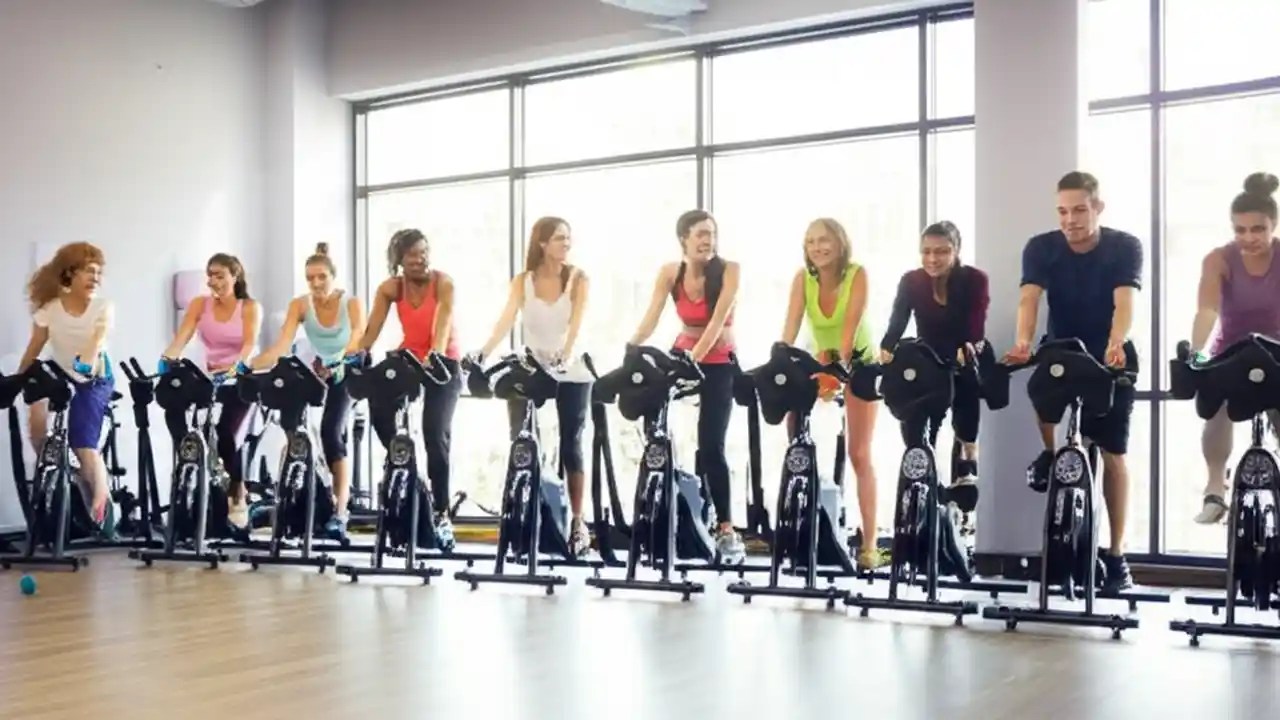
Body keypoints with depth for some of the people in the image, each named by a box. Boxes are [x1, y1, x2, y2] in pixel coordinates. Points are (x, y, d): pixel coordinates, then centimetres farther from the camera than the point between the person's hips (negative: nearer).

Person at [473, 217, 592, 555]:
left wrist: (563, 357, -36)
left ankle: (577, 520, 12)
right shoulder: (522, 282, 1)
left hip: (570, 374, -1)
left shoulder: (577, 279, -3)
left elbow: (575, 324, -18)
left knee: (570, 446, 2)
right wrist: (482, 353, -31)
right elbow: (506, 320, -13)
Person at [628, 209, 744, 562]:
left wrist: (695, 358, -35)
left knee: (711, 447, -7)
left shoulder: (728, 269, -15)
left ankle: (726, 529, 2)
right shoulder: (670, 273, -7)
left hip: (719, 363, -3)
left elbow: (717, 320, -25)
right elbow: (650, 320, -13)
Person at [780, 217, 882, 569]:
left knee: (859, 455, -5)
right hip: (818, 363, 3)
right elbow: (791, 326, -20)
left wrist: (841, 363, -42)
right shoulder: (802, 278, -12)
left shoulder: (857, 274, -20)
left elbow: (850, 324, -30)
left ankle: (870, 542, -1)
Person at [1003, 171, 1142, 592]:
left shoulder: (1125, 247, -16)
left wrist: (1115, 345, -50)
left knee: (1113, 454, -3)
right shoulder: (1041, 248, -12)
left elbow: (1124, 301, -30)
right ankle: (1051, 454, -6)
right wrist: (1023, 343, -47)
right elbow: (1029, 299, -27)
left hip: (1111, 357, -1)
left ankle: (1116, 554, 5)